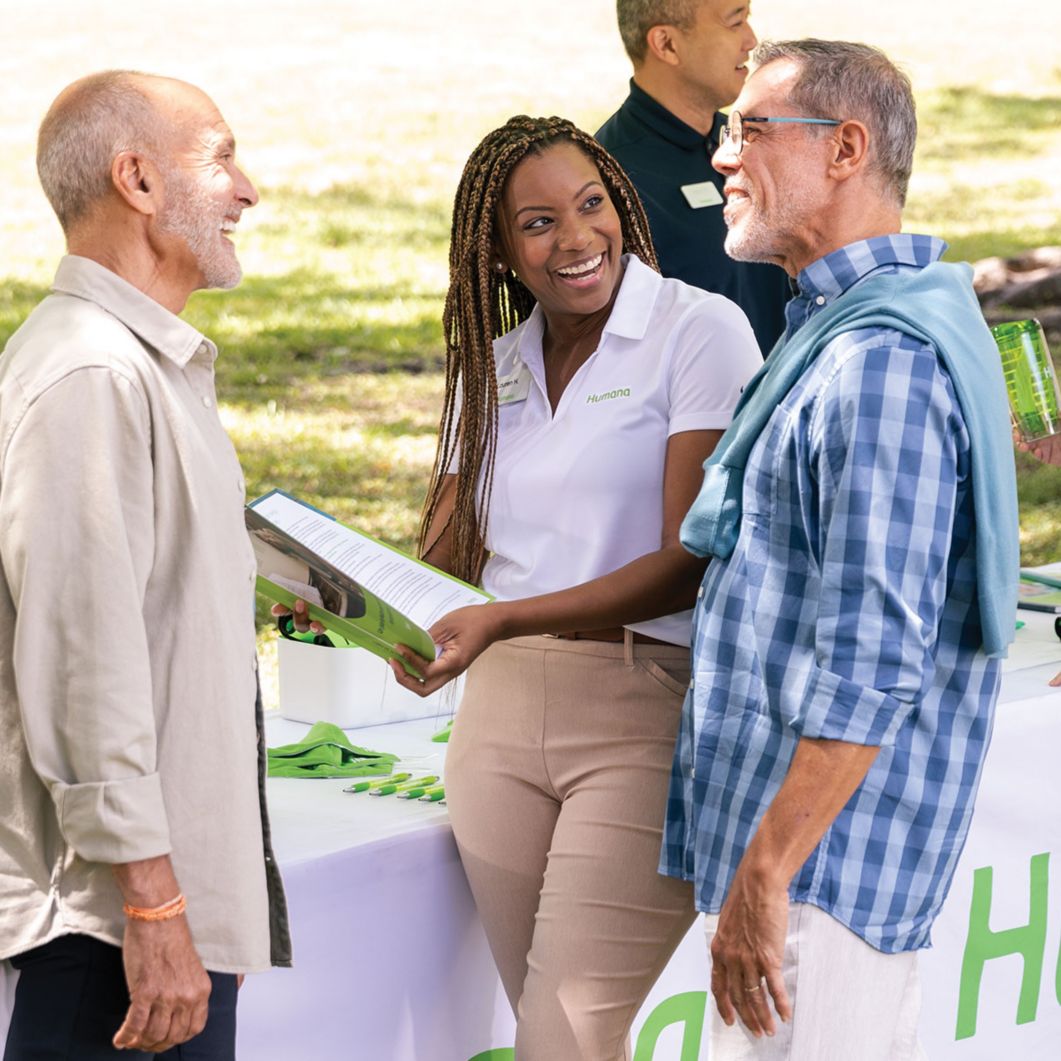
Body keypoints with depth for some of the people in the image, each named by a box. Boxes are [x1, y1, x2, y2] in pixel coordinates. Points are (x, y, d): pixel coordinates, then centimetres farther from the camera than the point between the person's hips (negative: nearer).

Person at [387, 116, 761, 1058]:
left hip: (646, 707, -6)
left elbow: (691, 564, -14)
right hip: (506, 708, 6)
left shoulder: (700, 330, -6)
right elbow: (445, 559, 11)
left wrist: (502, 619, -23)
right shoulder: (493, 365, 15)